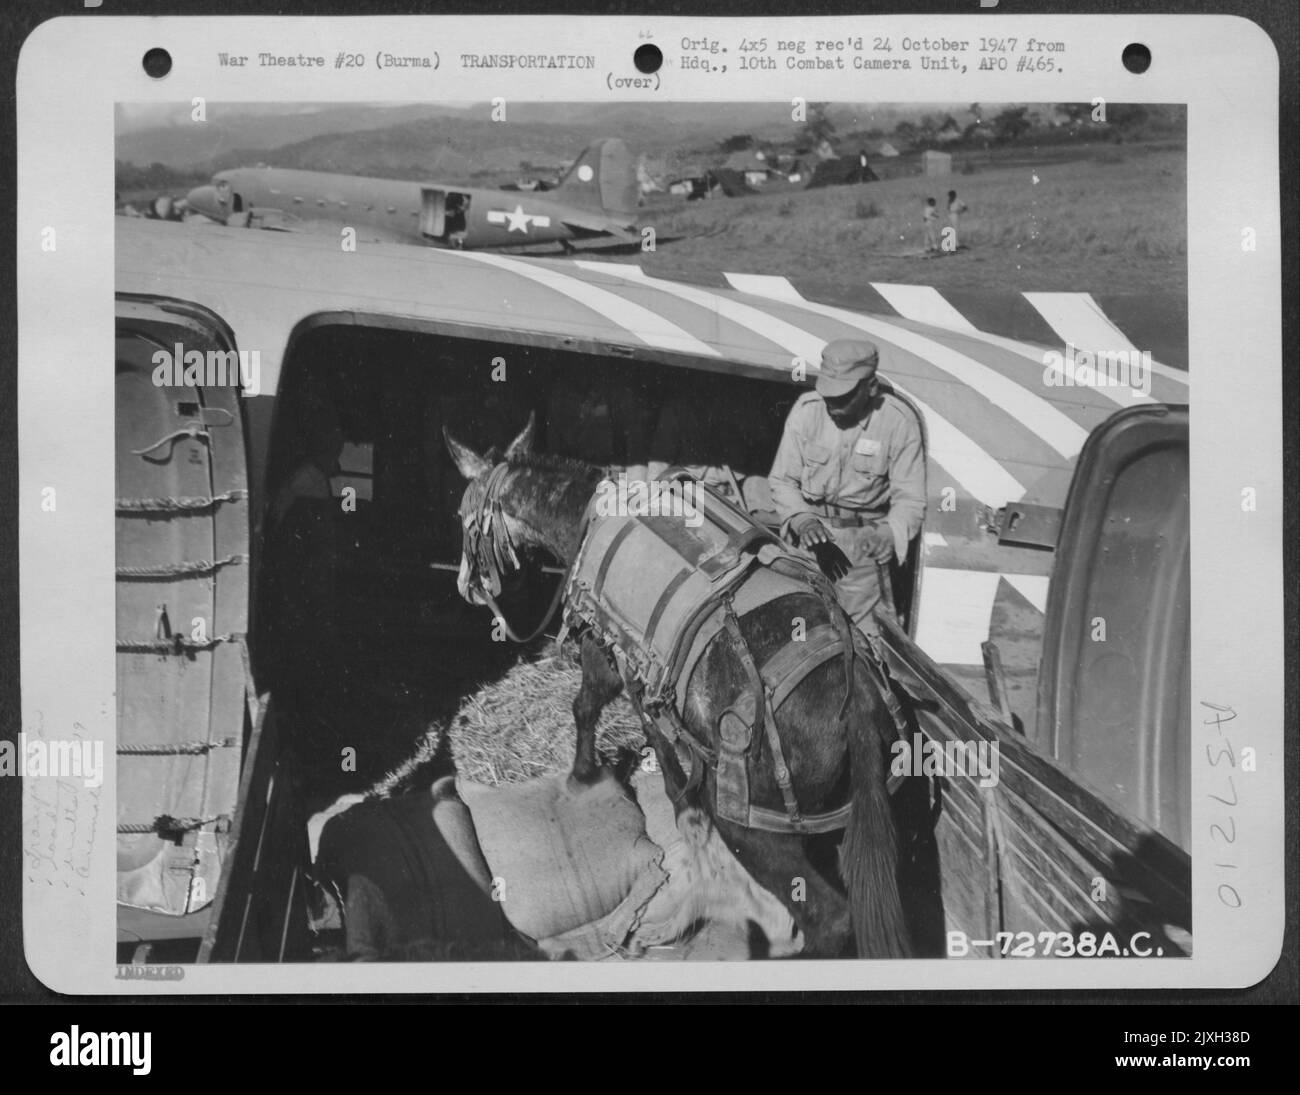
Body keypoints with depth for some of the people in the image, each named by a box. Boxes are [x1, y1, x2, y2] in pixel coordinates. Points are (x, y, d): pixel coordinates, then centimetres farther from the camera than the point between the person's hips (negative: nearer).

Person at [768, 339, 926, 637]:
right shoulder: (806, 409, -5)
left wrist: (884, 536, -26)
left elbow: (910, 500, -7)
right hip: (811, 532, 2)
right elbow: (782, 480, 2)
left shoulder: (899, 422, -11)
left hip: (865, 537, -2)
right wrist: (802, 520, -17)